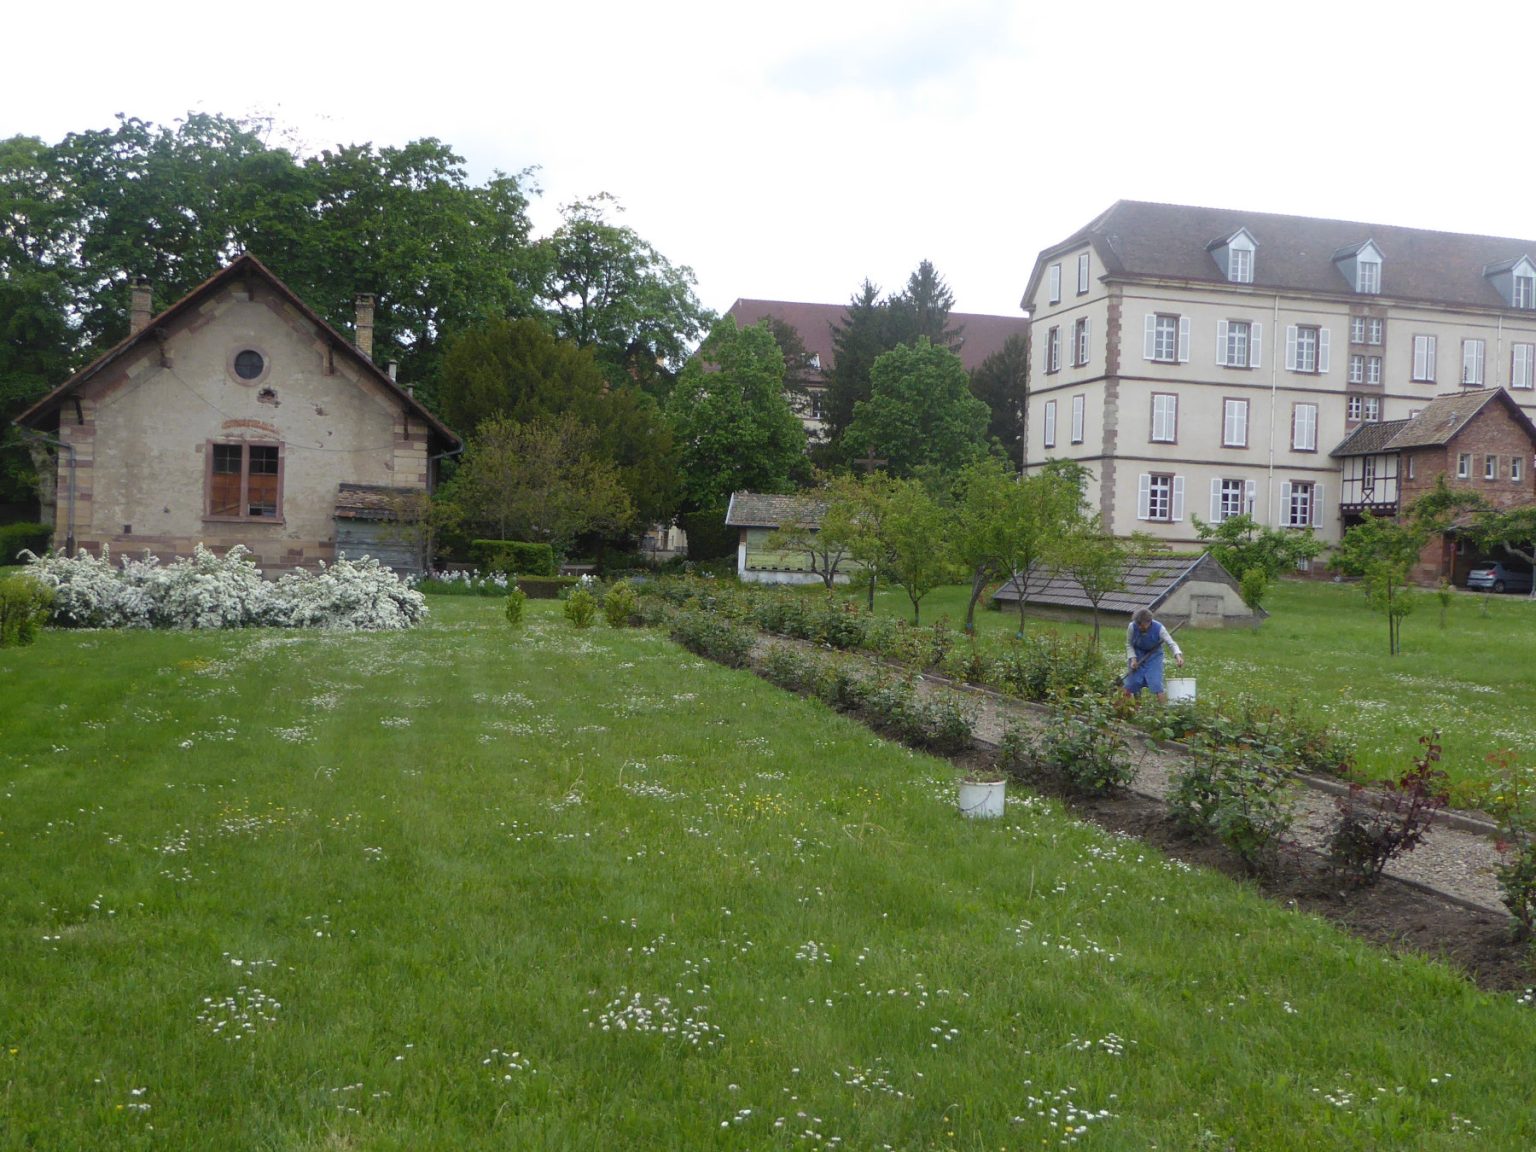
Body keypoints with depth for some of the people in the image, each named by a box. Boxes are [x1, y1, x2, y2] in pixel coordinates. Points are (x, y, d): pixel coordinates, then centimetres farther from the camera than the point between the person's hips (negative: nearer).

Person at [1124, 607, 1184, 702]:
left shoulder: (1159, 628, -23)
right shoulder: (1132, 627, -21)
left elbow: (1171, 643, -24)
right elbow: (1129, 644, -6)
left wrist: (1178, 655, -43)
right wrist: (1133, 659, -19)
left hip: (1153, 655, -1)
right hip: (1137, 655, 1)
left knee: (1156, 685, -15)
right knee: (1129, 687, -1)